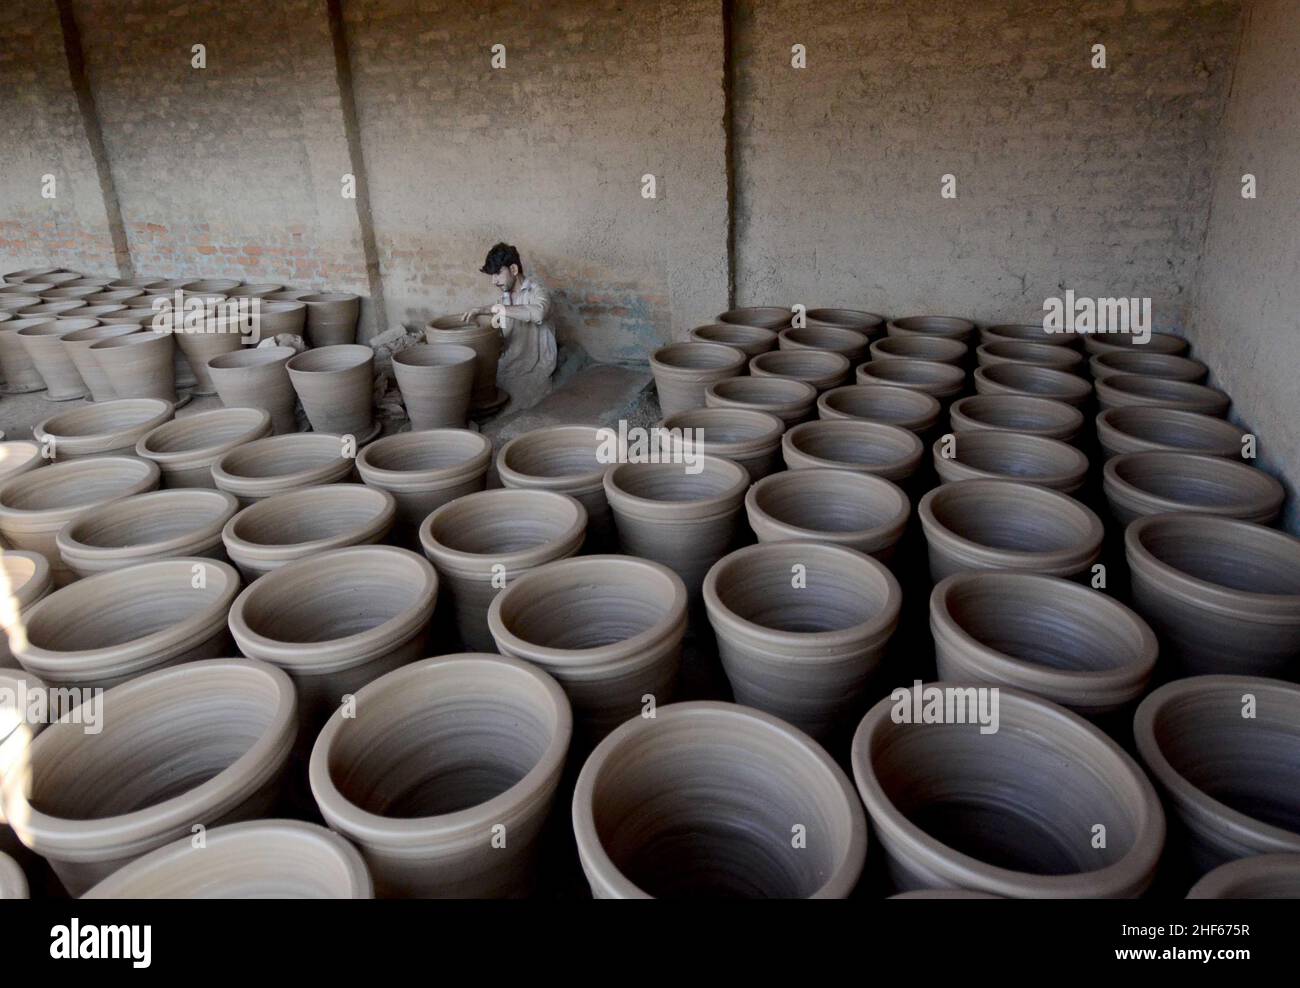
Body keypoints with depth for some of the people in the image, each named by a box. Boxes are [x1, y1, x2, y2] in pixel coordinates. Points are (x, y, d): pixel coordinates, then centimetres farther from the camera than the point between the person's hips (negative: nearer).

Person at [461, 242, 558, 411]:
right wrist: (480, 311, 15)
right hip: (509, 363, 8)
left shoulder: (536, 290, -13)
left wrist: (504, 310, -34)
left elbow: (538, 313, -38)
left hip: (534, 367, -7)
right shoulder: (507, 294, 9)